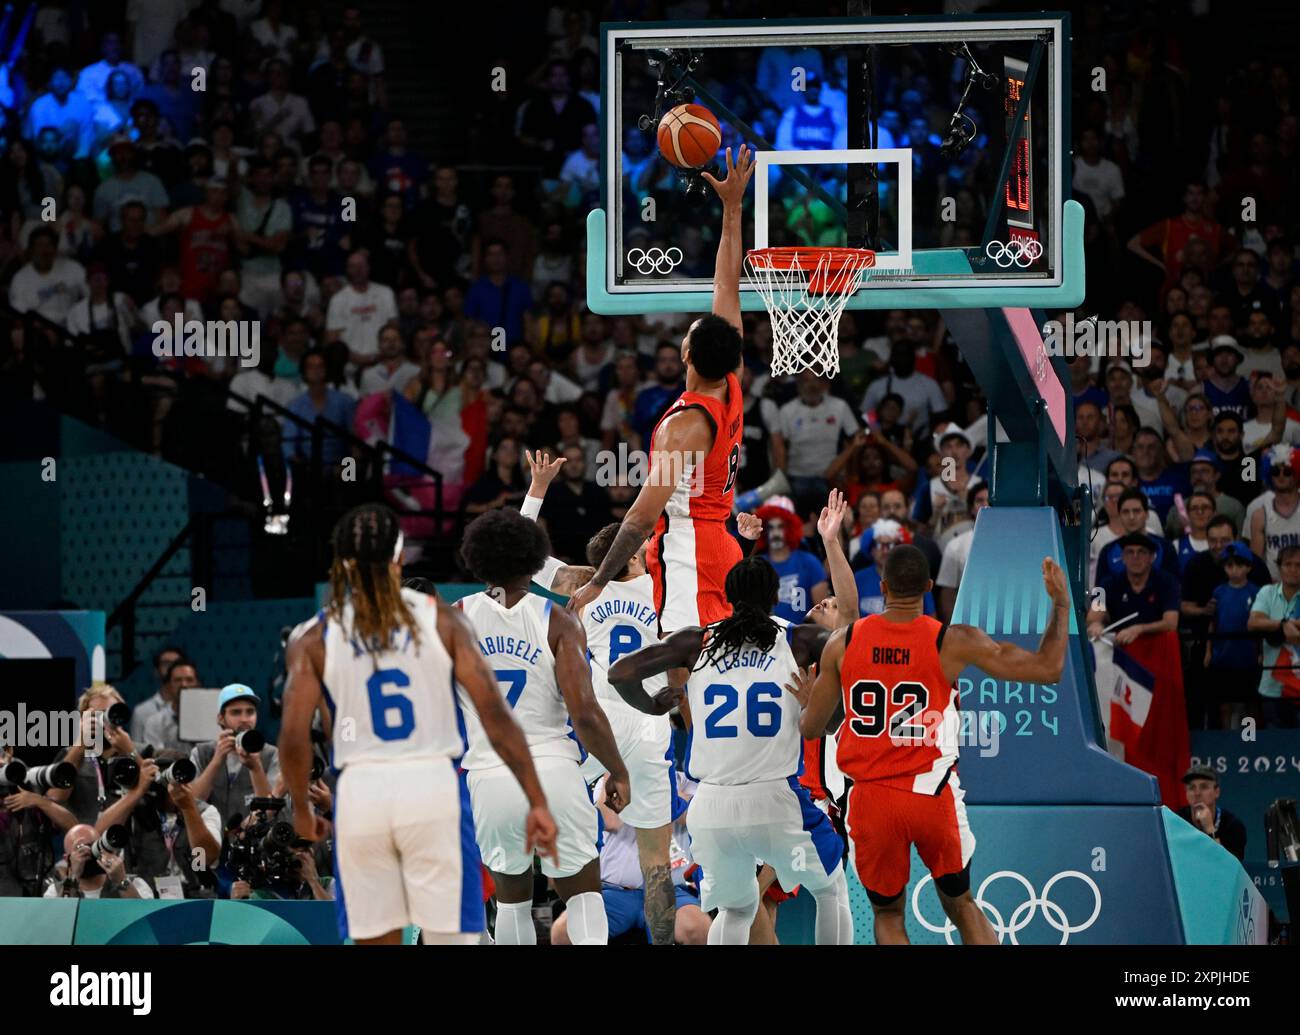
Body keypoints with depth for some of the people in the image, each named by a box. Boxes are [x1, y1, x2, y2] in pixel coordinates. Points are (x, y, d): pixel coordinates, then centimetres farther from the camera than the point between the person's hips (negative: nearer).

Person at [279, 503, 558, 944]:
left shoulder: (314, 638, 3)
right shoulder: (440, 618, 2)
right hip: (433, 784, -1)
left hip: (361, 790, 1)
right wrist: (536, 802, 0)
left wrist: (302, 810, 15)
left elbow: (294, 737, -3)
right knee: (450, 939, 1)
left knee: (376, 941, 10)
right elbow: (494, 713, -3)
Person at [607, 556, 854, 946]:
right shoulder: (800, 639, 5)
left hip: (711, 807, 2)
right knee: (831, 888, 24)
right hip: (776, 798, -2)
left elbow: (621, 672, 2)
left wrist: (652, 706, 22)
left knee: (735, 910, 26)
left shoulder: (695, 641, 7)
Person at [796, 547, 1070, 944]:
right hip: (932, 794, -1)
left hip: (871, 798, 1)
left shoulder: (843, 642, -2)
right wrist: (1061, 603, 10)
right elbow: (1048, 669, -5)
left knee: (887, 915, 16)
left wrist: (806, 701, 31)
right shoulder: (954, 642, -7)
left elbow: (810, 728, 7)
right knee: (962, 904, 19)